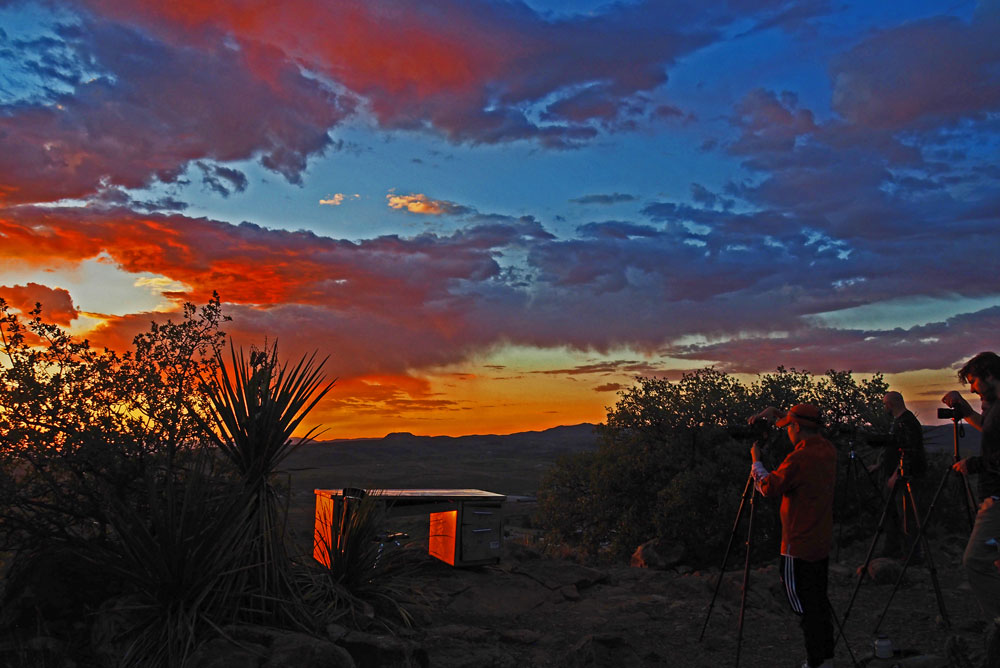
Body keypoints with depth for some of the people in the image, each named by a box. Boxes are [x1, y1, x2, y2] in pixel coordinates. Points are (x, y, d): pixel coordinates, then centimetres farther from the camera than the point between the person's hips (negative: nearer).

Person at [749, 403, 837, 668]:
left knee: (806, 607, 0)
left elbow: (769, 487, -15)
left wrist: (756, 461, 0)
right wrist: (775, 415, 18)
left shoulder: (798, 459, -22)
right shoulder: (828, 450, 3)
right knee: (820, 601, 17)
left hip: (798, 547, -8)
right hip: (822, 543, 8)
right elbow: (809, 435, 24)